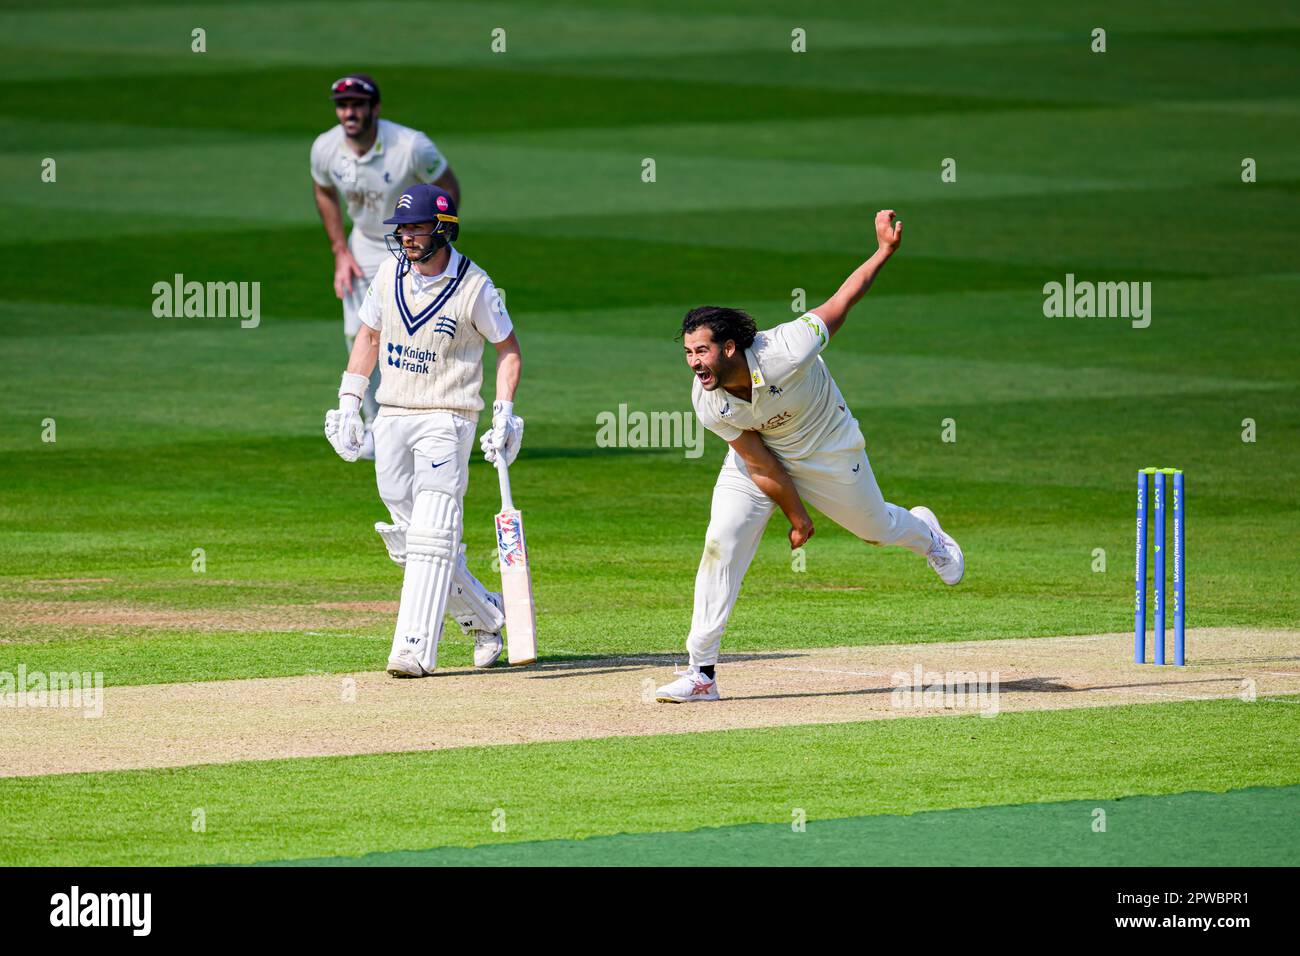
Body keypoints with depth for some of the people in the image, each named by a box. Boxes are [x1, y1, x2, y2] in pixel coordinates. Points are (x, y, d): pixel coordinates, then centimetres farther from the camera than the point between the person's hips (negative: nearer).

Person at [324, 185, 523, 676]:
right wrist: (348, 404, 11)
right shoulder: (389, 275, 4)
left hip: (446, 419, -6)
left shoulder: (474, 287, -10)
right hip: (391, 419, 6)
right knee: (407, 540, 7)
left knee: (431, 536, -14)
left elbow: (508, 347, 2)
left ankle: (415, 649, -19)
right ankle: (485, 614, 25)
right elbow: (368, 337, 17)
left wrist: (504, 414, -8)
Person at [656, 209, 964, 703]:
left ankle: (925, 534, 57)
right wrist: (796, 516, -12)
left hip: (827, 454, -2)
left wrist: (885, 250, -26)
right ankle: (702, 672, -9)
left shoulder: (784, 352, -39)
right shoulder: (708, 402, -26)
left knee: (876, 527, 18)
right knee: (721, 544, -13)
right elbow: (759, 466, -17)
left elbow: (842, 301, -25)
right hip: (761, 456, 2)